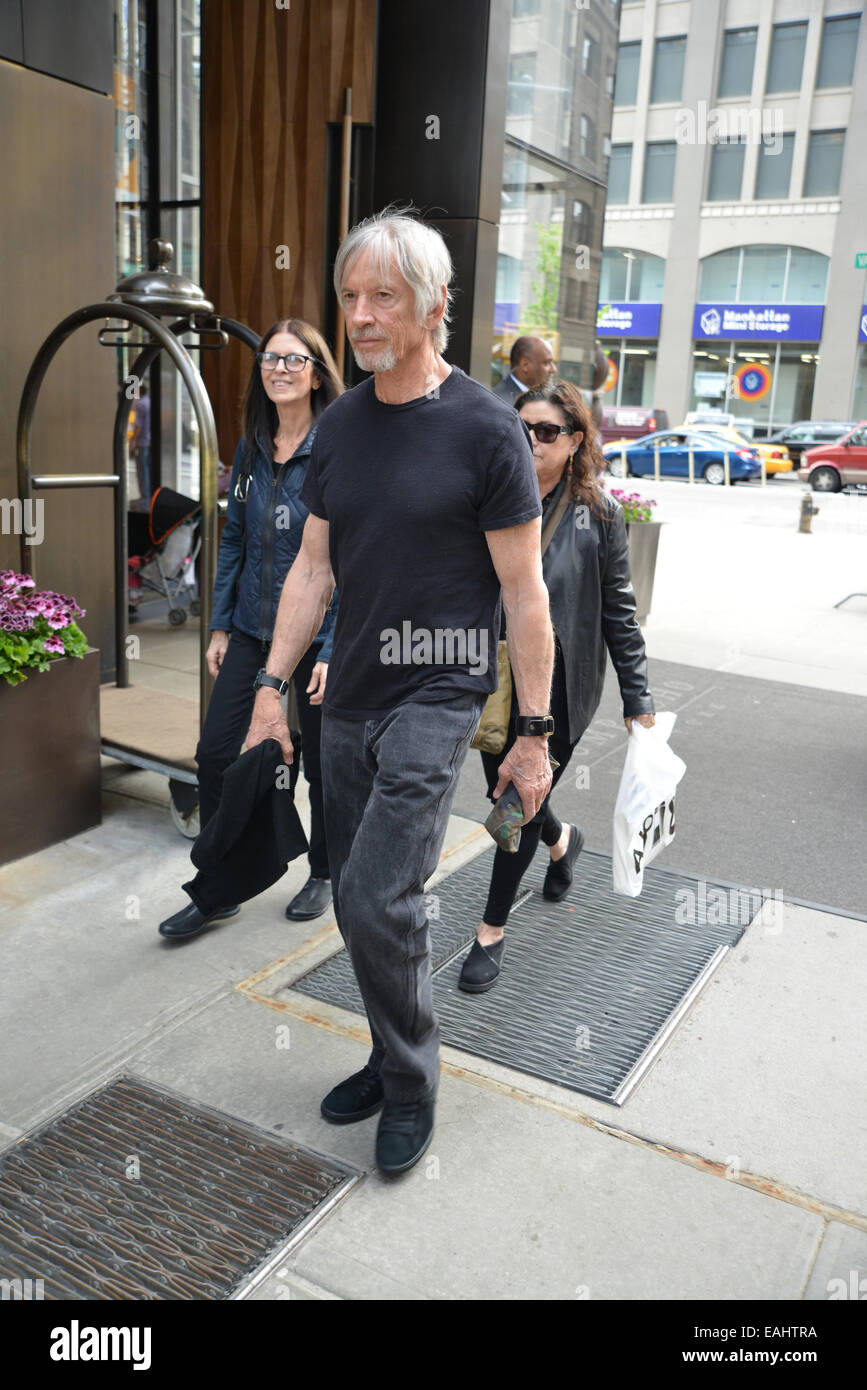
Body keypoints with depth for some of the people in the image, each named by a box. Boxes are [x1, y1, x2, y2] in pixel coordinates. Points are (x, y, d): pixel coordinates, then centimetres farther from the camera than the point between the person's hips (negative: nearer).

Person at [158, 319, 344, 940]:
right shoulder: (251, 452, 7)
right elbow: (234, 540, 12)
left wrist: (335, 648, -17)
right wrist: (221, 625, 8)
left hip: (318, 633, -5)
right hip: (253, 630, 6)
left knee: (322, 761, 9)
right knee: (216, 750, 4)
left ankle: (324, 875, 33)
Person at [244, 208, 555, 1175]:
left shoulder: (487, 431, -9)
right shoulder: (339, 425, 9)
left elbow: (524, 594, -7)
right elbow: (313, 568, 12)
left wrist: (533, 733, -8)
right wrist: (270, 687, 7)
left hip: (436, 696, -6)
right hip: (349, 698, 6)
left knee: (379, 899, -13)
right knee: (357, 901, 12)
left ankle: (411, 1088, 12)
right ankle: (393, 1059, 34)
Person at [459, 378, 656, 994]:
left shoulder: (599, 515, -5)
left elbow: (618, 611, -1)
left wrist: (638, 697, -1)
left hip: (560, 689, -3)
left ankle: (493, 930, 19)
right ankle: (562, 841, 53)